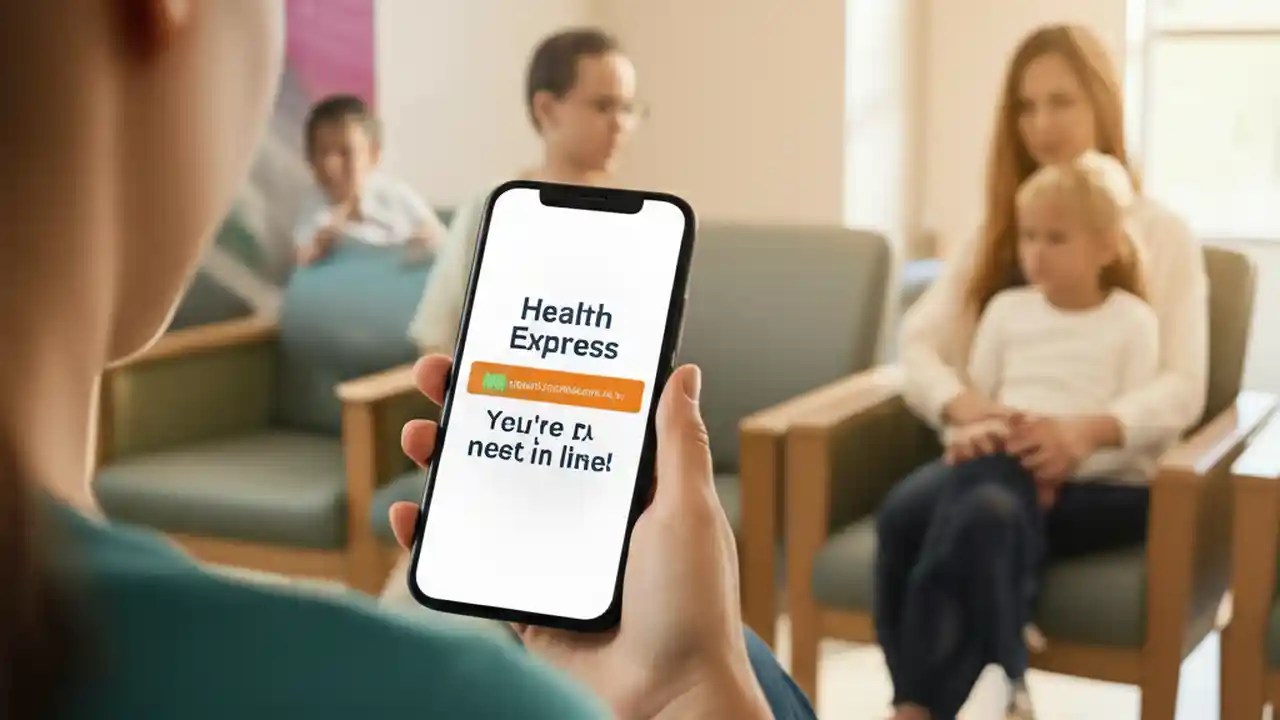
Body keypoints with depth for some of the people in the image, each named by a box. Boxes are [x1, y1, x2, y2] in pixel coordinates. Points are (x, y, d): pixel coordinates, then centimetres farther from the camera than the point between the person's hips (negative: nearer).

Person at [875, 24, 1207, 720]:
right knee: (904, 509, -32)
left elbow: (1183, 389, -4)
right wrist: (962, 404, -18)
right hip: (997, 455, 3)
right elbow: (919, 345, 6)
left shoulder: (1163, 234, 8)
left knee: (984, 517, -36)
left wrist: (1089, 429, -25)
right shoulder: (998, 231, 19)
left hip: (1110, 475, -3)